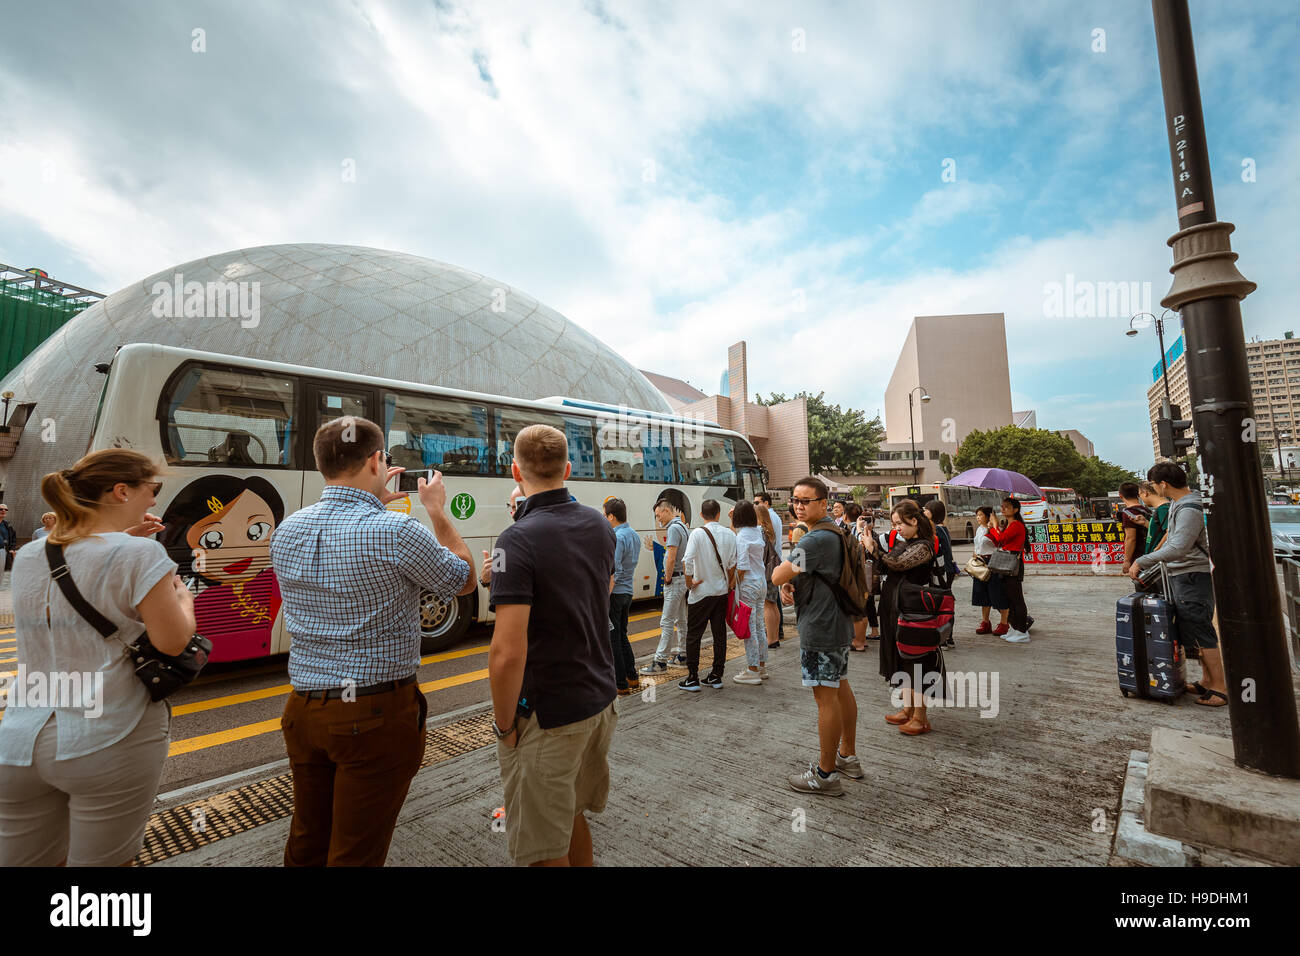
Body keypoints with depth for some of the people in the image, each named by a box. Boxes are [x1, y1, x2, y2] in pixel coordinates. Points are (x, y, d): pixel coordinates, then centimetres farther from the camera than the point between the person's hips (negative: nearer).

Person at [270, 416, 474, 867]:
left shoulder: (285, 532, -1)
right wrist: (437, 510, 4)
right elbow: (463, 580, -4)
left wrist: (373, 503, 17)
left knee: (306, 844, 24)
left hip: (304, 709, 7)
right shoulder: (398, 531, -21)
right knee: (355, 853, 11)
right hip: (376, 715, -6)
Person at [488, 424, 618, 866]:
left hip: (547, 715, -7)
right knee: (572, 815, 28)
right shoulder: (599, 525, 0)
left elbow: (507, 653, -26)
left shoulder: (519, 539, -22)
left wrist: (504, 725, -11)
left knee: (544, 847, 14)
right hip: (601, 698, 7)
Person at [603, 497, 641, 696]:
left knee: (613, 639, 1)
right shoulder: (634, 535, 10)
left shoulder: (617, 538, -19)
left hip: (615, 593, -9)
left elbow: (614, 571, -23)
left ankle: (621, 685, 8)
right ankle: (632, 678, 28)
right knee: (621, 635, 20)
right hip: (627, 591, 9)